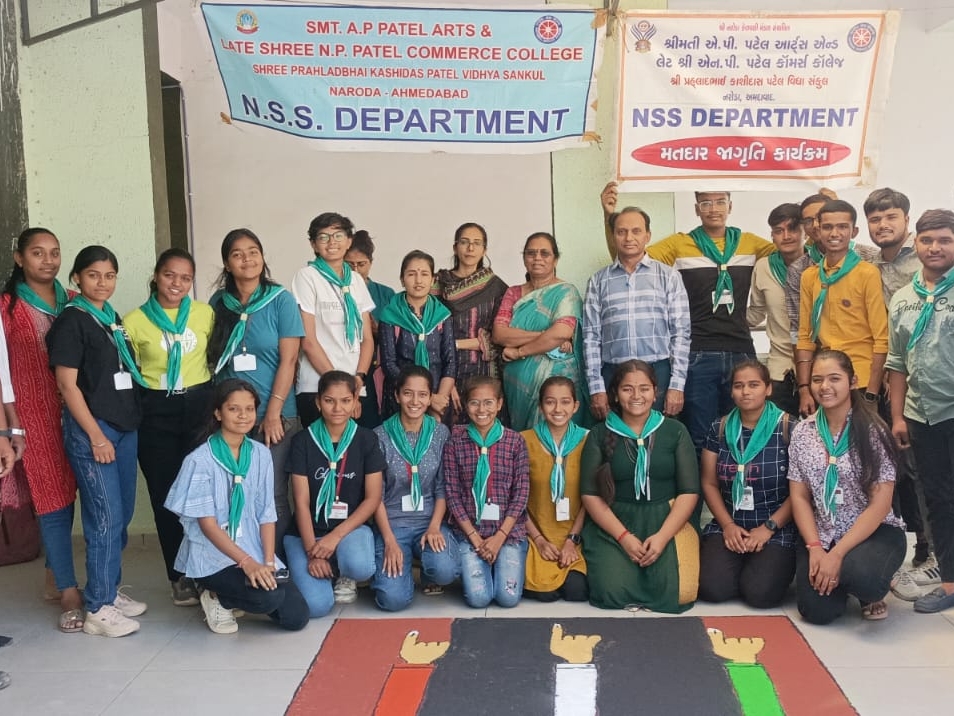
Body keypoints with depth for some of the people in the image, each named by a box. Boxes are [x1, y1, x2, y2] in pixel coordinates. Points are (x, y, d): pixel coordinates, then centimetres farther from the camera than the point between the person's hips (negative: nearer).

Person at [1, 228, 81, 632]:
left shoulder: (73, 303, 10)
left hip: (75, 412, 4)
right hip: (35, 413, -4)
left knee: (67, 494, 11)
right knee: (53, 499, -3)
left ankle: (55, 576, 29)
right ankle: (69, 594, 3)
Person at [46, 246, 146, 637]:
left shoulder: (113, 319, 14)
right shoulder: (71, 321, -7)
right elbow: (67, 385, -12)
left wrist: (131, 421, 14)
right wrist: (96, 435, -15)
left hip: (125, 426, 7)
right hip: (91, 429, -7)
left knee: (122, 514, 11)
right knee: (105, 518, -6)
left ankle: (110, 591, 24)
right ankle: (97, 609, 3)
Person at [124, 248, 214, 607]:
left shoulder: (205, 313, 4)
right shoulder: (134, 320, -1)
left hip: (200, 406, 1)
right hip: (155, 414, 0)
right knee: (166, 494, 6)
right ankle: (180, 577, 19)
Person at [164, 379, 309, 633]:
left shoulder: (261, 454, 2)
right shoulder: (200, 460, -13)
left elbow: (267, 514, 2)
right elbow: (207, 524, -15)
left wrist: (268, 562, -9)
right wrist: (247, 562, -23)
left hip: (254, 552, 6)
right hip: (212, 556, -5)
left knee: (296, 617, -6)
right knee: (269, 598, -29)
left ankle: (233, 595, 18)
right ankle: (217, 598, 2)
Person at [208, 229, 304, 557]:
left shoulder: (281, 299, -2)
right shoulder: (218, 302, 7)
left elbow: (288, 360, -6)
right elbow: (212, 359, 12)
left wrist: (272, 413, -11)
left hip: (274, 416, -3)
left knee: (273, 494, 0)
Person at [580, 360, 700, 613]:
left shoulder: (675, 431, 6)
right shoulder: (599, 435, 5)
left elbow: (689, 492, 1)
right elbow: (590, 495, 0)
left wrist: (662, 536, -13)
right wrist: (624, 537, -13)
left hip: (666, 522, 1)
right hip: (612, 525, 0)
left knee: (674, 591, -23)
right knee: (613, 591, -23)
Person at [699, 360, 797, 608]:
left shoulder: (788, 427, -6)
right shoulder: (720, 429, 6)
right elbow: (709, 483, 8)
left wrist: (768, 528, -12)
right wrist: (728, 525, -5)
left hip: (777, 531, -3)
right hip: (728, 528, 3)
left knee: (759, 593, -23)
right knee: (711, 588, -19)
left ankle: (779, 565, 12)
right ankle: (739, 565, 15)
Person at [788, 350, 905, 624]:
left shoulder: (873, 431, -10)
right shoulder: (802, 432, 2)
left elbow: (880, 505, -13)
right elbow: (799, 497, 3)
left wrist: (837, 553, -20)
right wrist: (815, 548, -12)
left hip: (874, 532, -3)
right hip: (820, 536, 3)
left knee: (861, 574, -35)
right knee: (817, 611, -17)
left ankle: (871, 593, 4)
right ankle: (839, 579, 19)